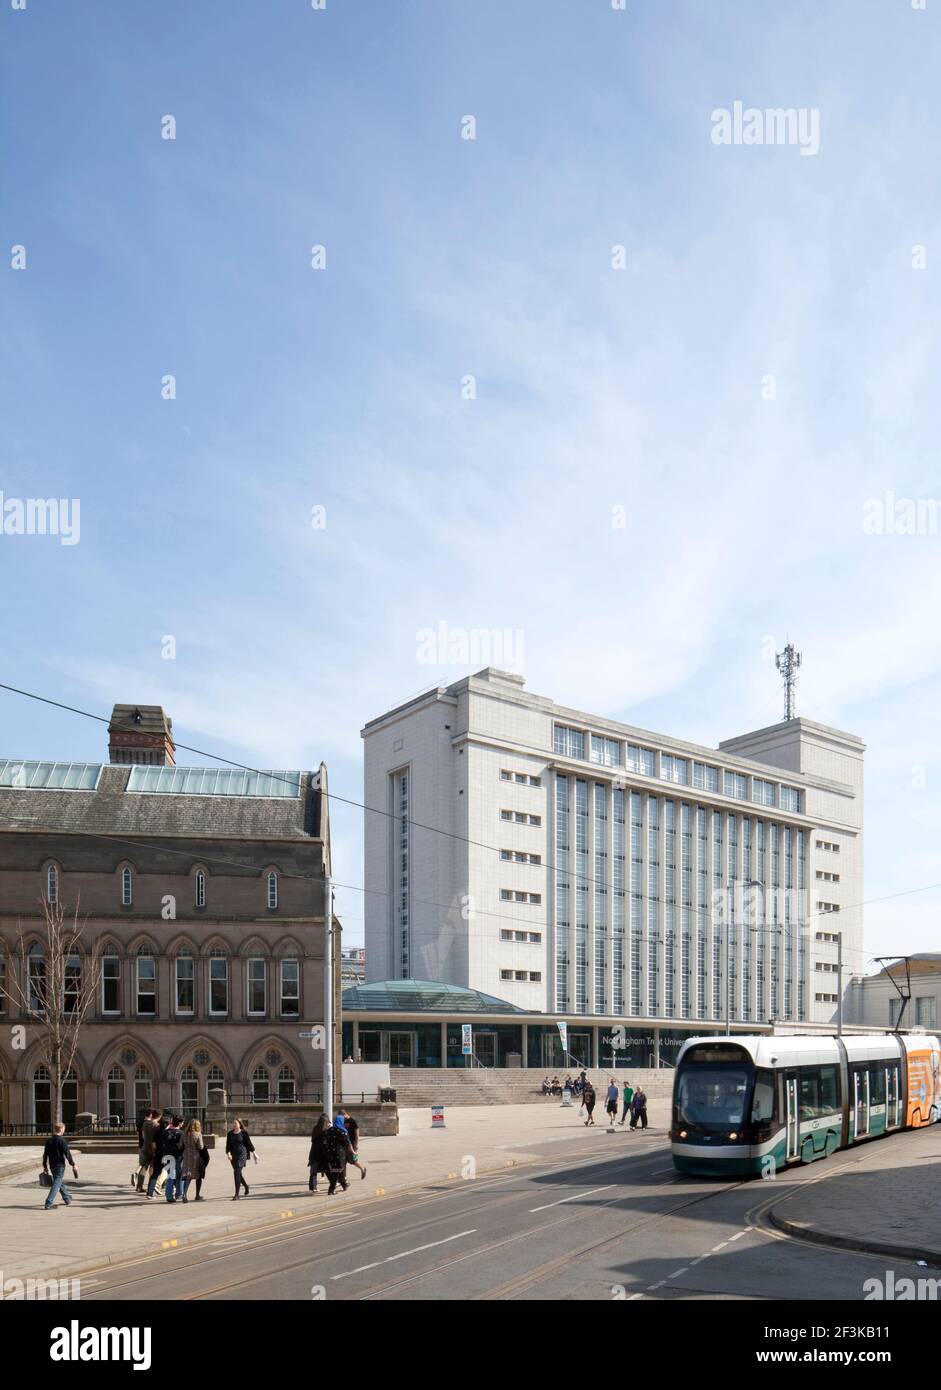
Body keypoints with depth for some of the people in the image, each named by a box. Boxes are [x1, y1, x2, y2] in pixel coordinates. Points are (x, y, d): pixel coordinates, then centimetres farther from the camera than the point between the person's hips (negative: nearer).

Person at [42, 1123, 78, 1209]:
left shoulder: (48, 1141, 5)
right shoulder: (61, 1141, -16)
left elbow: (45, 1154, 10)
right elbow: (68, 1154, -15)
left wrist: (45, 1166, 19)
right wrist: (73, 1165, -7)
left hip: (52, 1166, 7)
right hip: (60, 1166, -7)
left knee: (61, 1182, 21)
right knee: (57, 1184, -6)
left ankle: (67, 1199, 34)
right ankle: (48, 1204, -15)